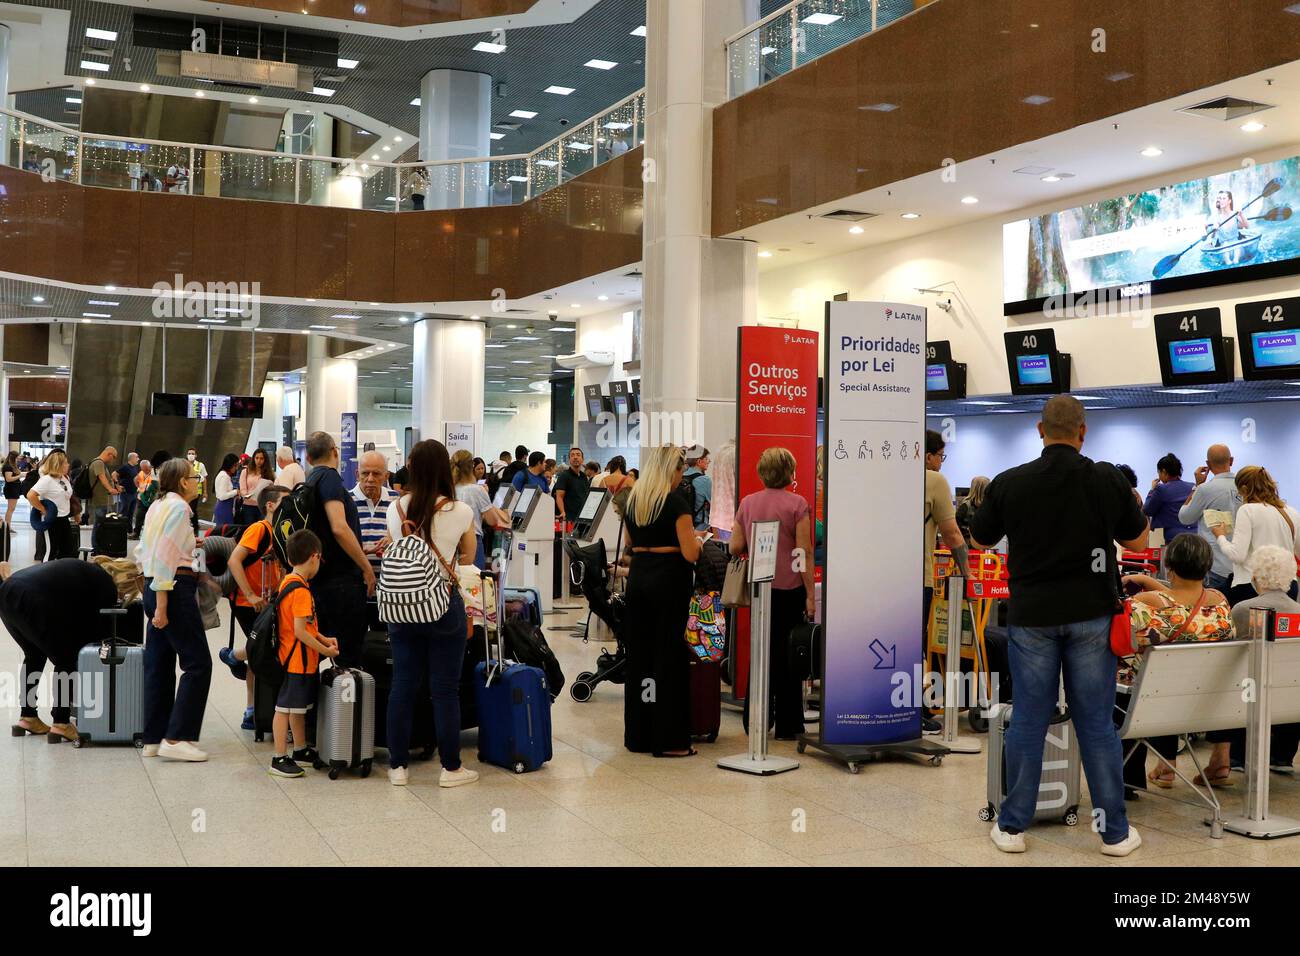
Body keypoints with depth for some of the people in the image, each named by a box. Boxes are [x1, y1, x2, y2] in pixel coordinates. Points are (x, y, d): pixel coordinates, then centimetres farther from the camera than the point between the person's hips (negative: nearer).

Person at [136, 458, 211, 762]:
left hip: (153, 587, 10)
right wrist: (161, 607, -20)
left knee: (159, 665, 11)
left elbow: (143, 552, 20)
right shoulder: (178, 507, -12)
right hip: (174, 591, -10)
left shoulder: (158, 506, 16)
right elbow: (164, 557, -19)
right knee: (198, 663, -5)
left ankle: (154, 739, 15)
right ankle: (177, 738, -7)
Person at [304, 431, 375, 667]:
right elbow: (339, 528, -21)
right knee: (349, 657, -6)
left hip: (321, 577, 9)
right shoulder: (329, 476, -10)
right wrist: (367, 567, -15)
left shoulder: (310, 481, 17)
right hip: (342, 577, -9)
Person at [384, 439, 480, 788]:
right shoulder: (460, 512, -9)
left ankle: (398, 766, 17)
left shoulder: (396, 509, -1)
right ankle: (451, 768, 13)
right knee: (445, 689, 5)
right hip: (444, 604, -3)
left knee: (402, 685, 10)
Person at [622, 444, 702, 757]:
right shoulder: (676, 502, -12)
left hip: (638, 576, 7)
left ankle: (638, 735, 18)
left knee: (638, 652, 11)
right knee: (669, 656, -1)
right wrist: (695, 539, 4)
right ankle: (668, 739, 2)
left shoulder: (633, 498, 8)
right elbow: (690, 553, -15)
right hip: (669, 579, -6)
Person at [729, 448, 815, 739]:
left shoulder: (747, 503, 3)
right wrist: (811, 595, -10)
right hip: (789, 588, -4)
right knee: (787, 655, 4)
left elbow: (735, 548, 5)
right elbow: (804, 552, -12)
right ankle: (786, 724, 8)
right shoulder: (796, 504, -9)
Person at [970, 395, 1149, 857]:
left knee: (1028, 719, 7)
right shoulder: (1108, 479, -5)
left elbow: (980, 538, 10)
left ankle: (1012, 826, 14)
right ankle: (1114, 831, 15)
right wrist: (1131, 504, 25)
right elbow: (1138, 542, 7)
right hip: (1092, 613, 0)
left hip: (1031, 614, 0)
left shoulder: (1009, 483, -5)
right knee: (1096, 722, 7)